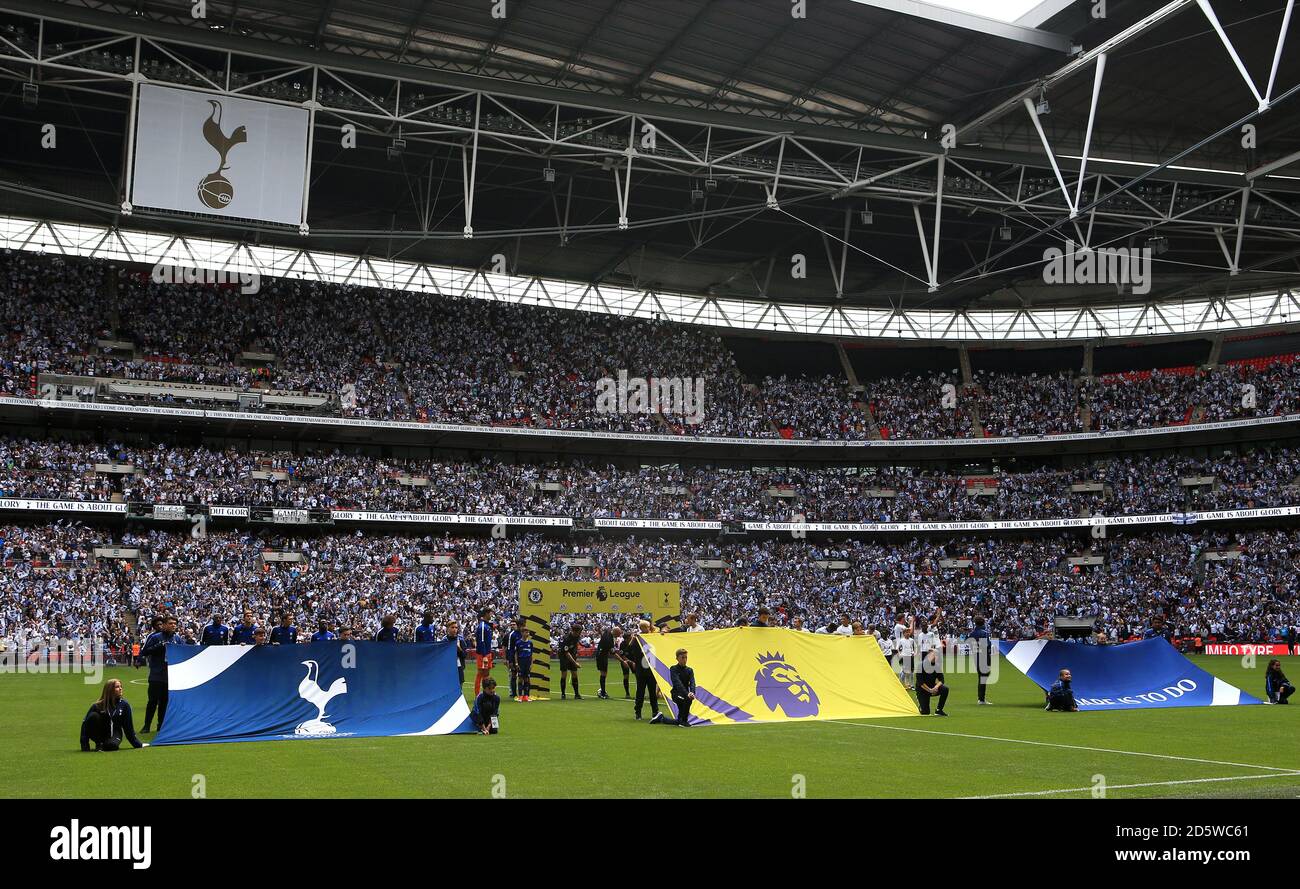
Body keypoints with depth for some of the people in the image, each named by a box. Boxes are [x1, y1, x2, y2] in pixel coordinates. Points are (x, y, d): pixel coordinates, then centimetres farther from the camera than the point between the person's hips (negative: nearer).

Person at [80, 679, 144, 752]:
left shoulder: (124, 705, -9)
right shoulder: (97, 706, -13)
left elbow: (128, 726, -1)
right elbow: (85, 723, -14)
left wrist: (138, 744, 1)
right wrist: (84, 747, -22)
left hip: (115, 734, -1)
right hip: (99, 735, 1)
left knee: (111, 745, -36)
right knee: (93, 716, -27)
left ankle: (104, 744, 0)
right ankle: (99, 743, -11)